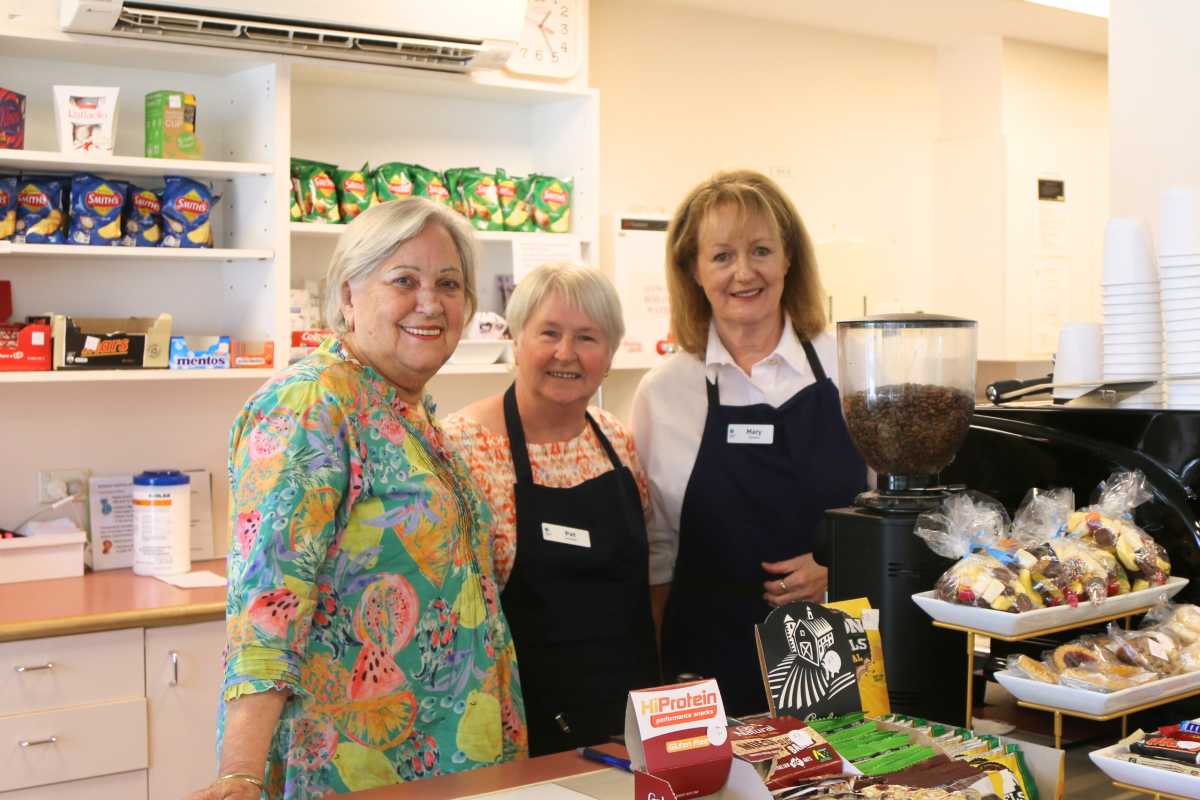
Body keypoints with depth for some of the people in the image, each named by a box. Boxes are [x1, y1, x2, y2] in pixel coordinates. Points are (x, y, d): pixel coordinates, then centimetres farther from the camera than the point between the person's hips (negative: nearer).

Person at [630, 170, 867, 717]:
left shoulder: (846, 368, 2)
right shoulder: (662, 393, 2)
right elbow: (656, 552, 7)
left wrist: (839, 568, -10)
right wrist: (661, 685, 2)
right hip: (712, 667, 0)